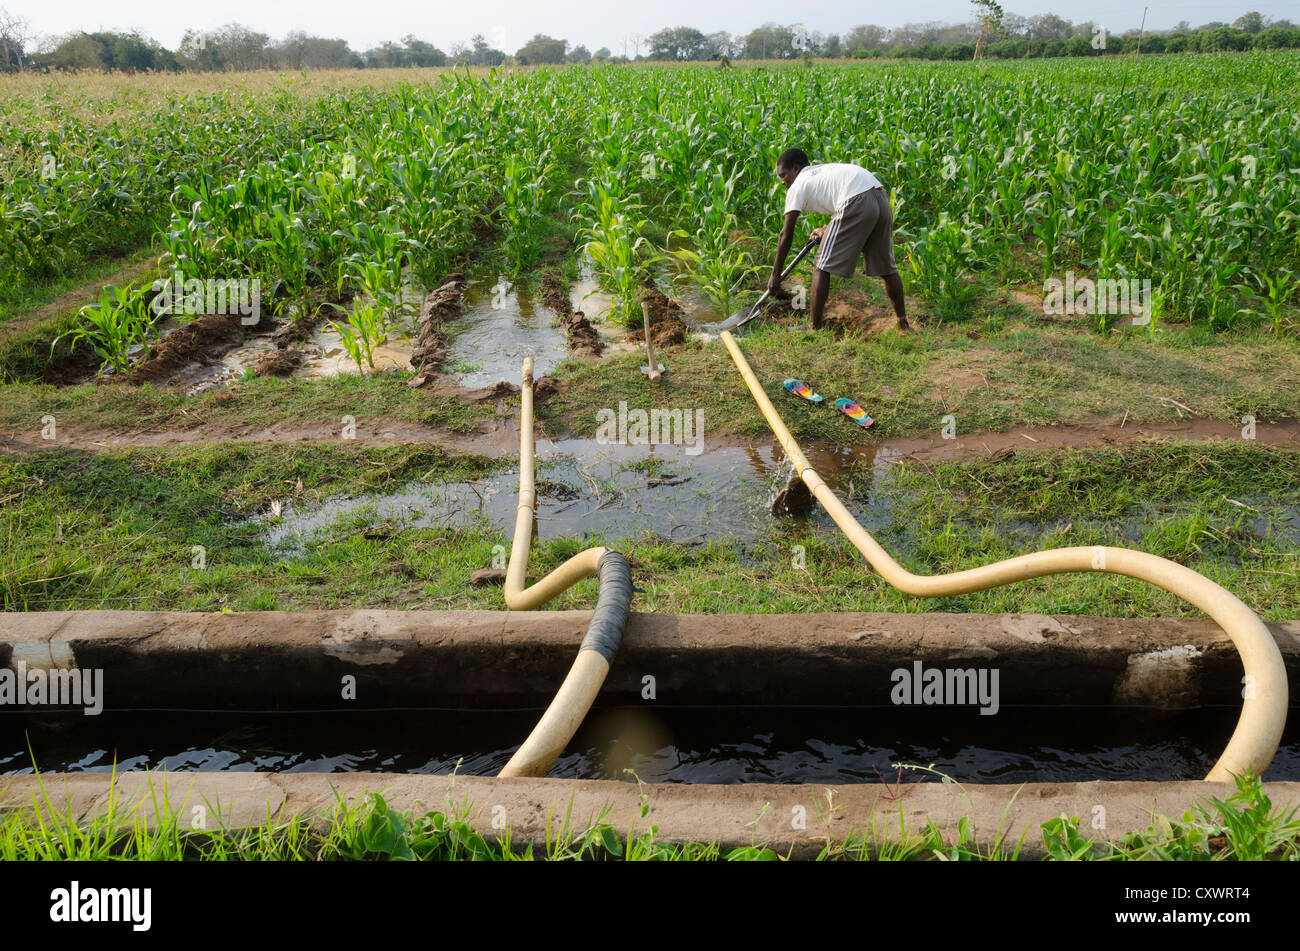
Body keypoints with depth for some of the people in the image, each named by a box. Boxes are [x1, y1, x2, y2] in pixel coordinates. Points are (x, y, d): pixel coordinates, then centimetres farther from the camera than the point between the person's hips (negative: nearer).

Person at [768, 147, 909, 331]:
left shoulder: (798, 186, 12)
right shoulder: (824, 170, 34)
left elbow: (786, 235, 8)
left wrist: (775, 274, 13)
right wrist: (827, 230, 48)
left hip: (857, 203, -8)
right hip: (882, 198, 8)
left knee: (823, 266, 3)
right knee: (886, 267, 19)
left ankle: (814, 328, 2)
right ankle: (904, 324, 28)